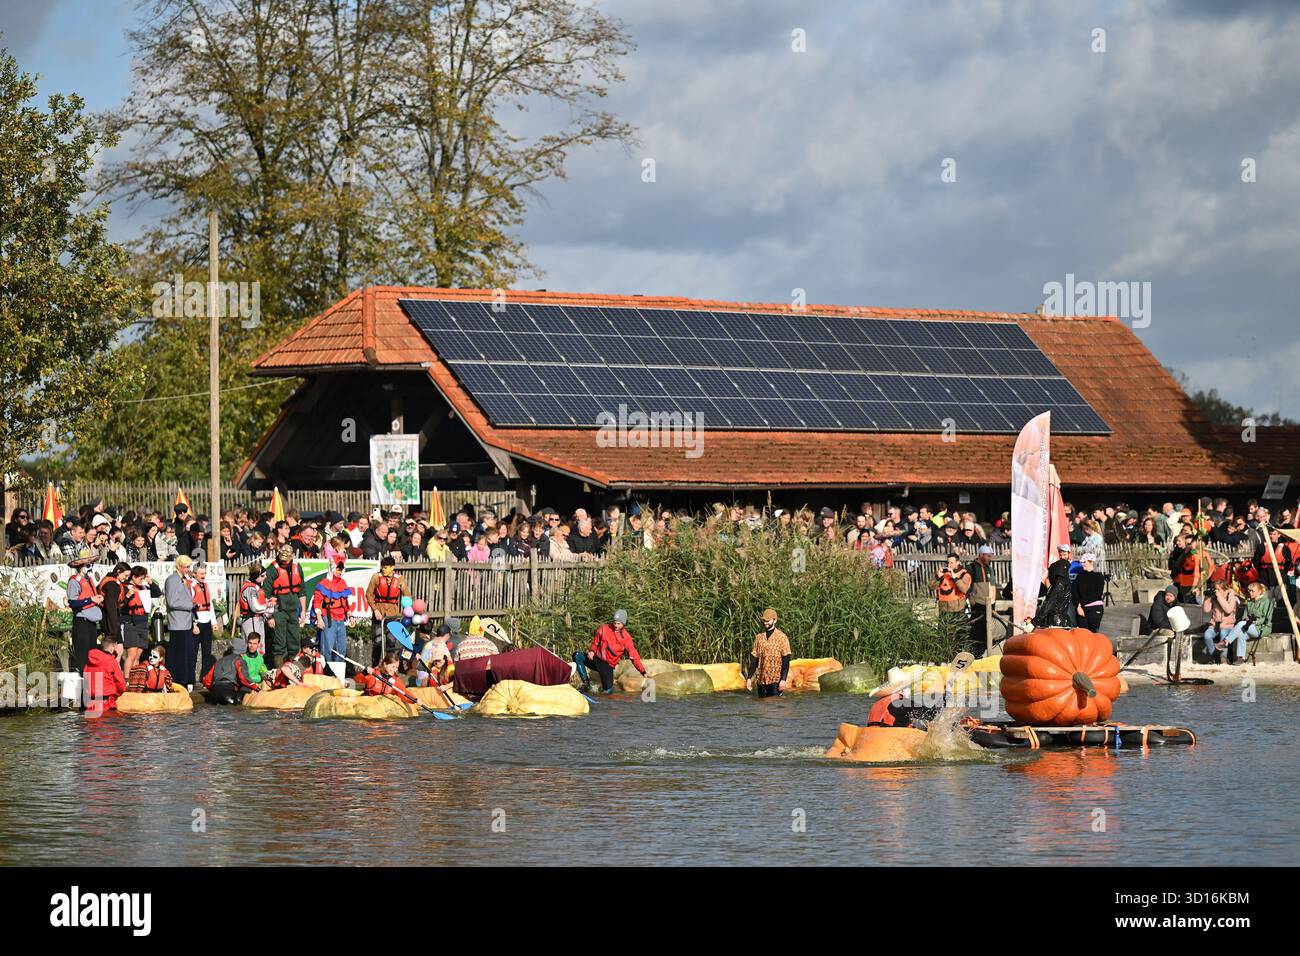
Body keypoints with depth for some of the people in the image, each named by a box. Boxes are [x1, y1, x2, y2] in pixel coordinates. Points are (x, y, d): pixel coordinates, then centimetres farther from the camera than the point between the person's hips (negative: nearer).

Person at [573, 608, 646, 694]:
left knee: (608, 691, -11)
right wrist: (592, 651, -12)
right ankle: (586, 683, -17)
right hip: (596, 658, 2)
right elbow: (595, 642, 11)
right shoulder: (604, 629, -1)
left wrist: (643, 672, -12)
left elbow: (634, 657, -6)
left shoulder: (626, 638, -6)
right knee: (577, 655, -24)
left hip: (608, 665, -2)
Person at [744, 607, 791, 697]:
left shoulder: (781, 637, -3)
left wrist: (783, 680, -15)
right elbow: (754, 659, 12)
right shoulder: (759, 637, 10)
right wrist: (749, 678, 5)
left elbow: (786, 660, -7)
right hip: (761, 679, 5)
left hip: (776, 680, -5)